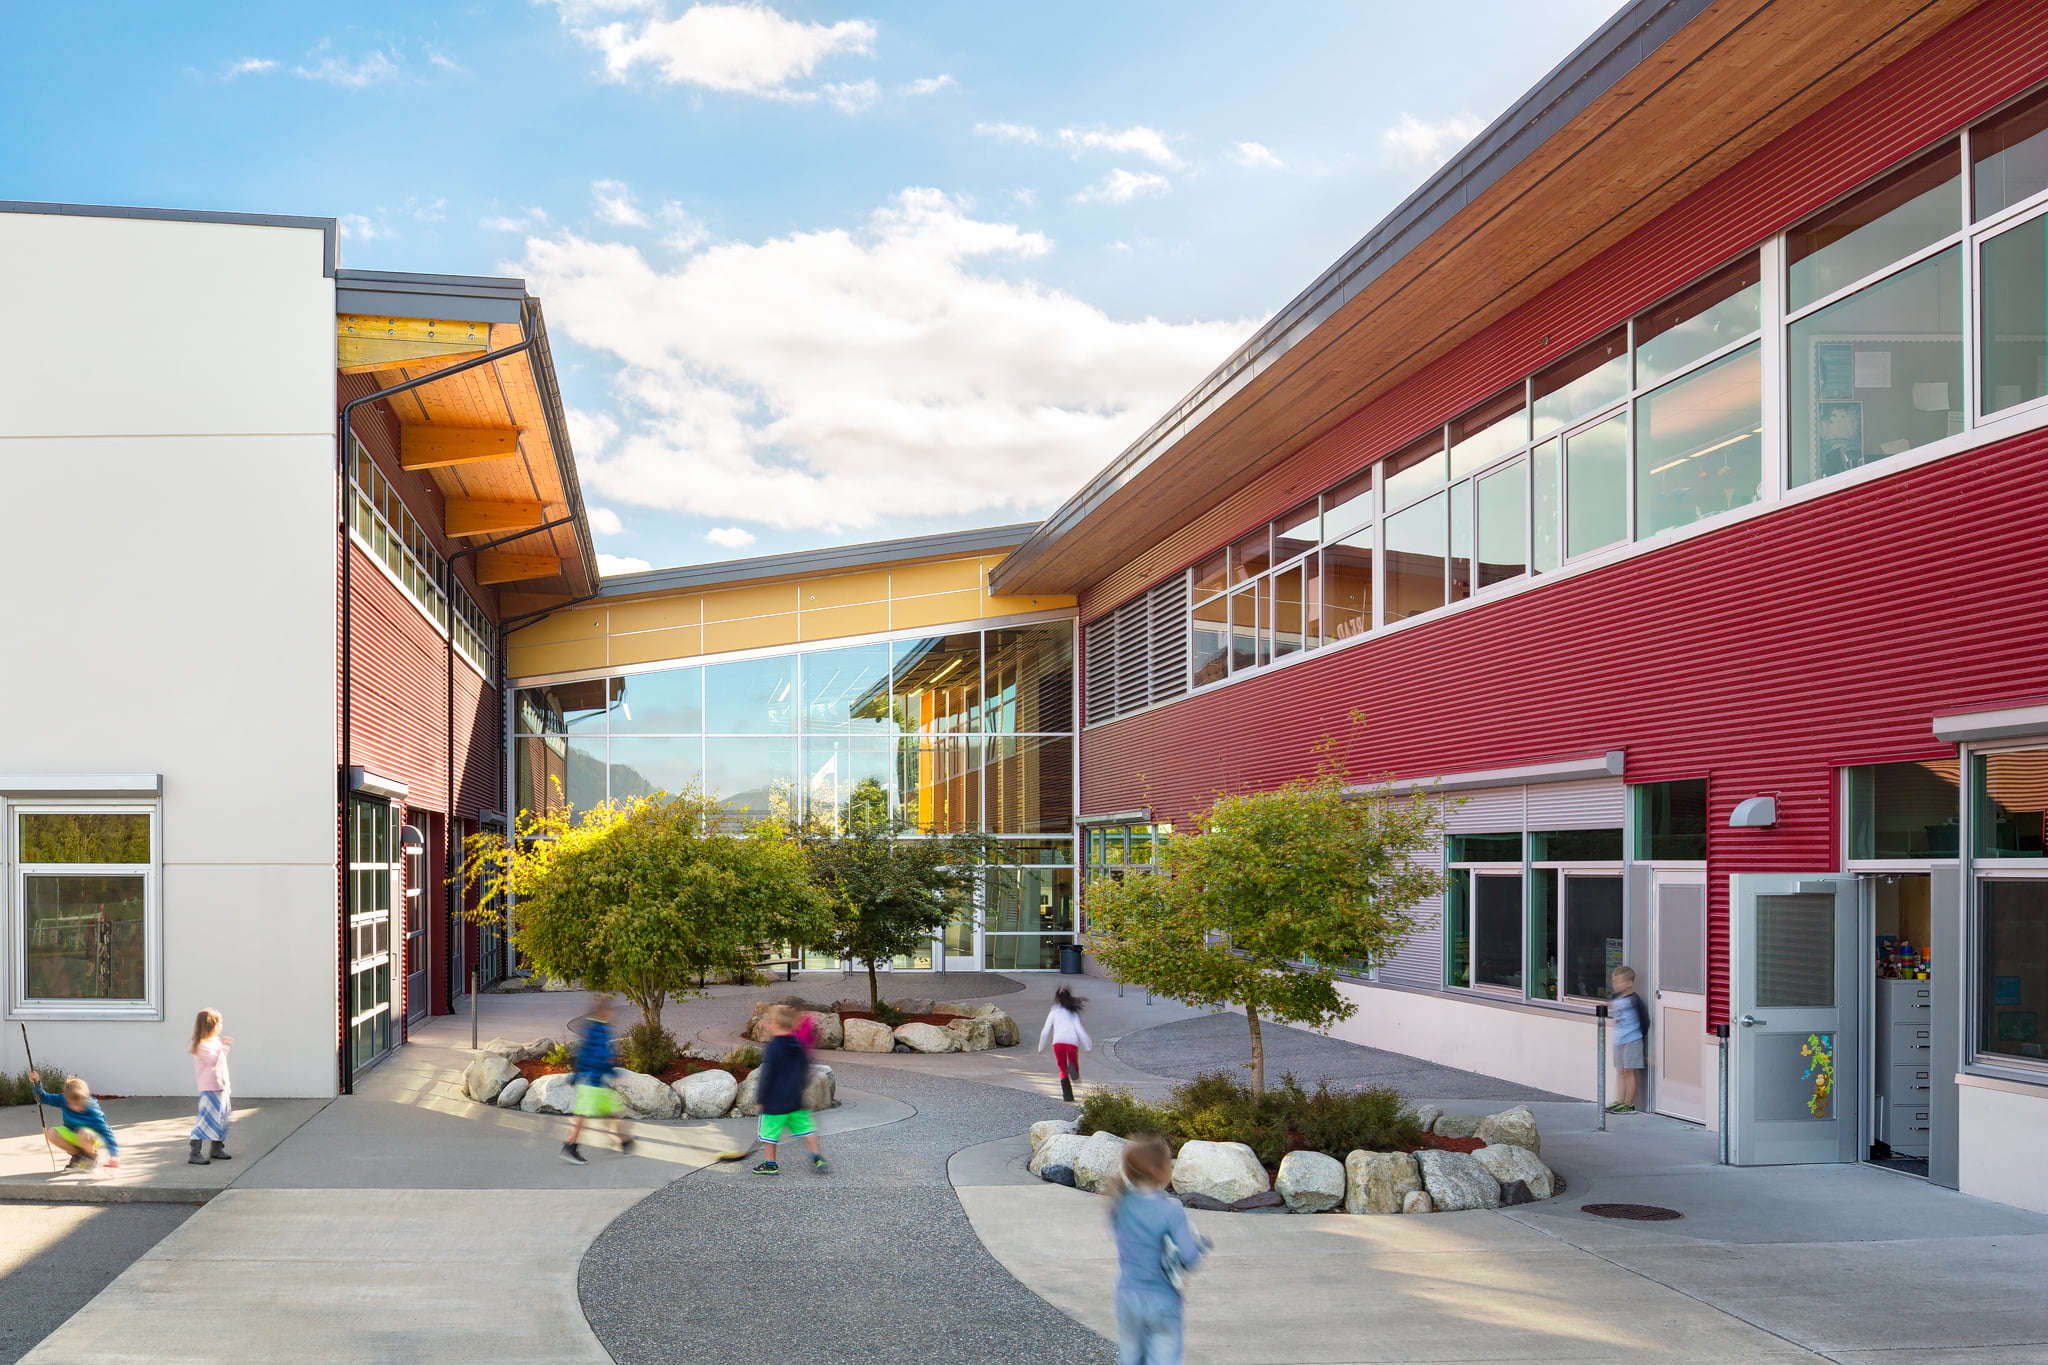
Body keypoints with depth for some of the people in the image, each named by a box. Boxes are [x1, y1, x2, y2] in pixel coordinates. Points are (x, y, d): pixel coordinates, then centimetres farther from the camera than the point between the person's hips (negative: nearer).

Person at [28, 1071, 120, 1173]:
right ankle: (78, 1154, 0)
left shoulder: (93, 1111, -28)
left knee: (83, 1134, -40)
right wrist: (37, 1083, -18)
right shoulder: (63, 1100, -15)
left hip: (92, 1138, -5)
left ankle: (92, 1156, -6)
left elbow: (105, 1131, -30)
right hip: (72, 1136, 5)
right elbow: (44, 1098, 0)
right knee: (51, 1133, -22)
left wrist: (114, 1154, -39)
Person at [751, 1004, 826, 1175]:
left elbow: (766, 1076, -16)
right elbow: (806, 1069, 16)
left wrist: (760, 1099, -8)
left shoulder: (772, 1048, -17)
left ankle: (770, 1164, 13)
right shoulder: (799, 1045, 4)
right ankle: (817, 1157, 8)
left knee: (769, 1131, 6)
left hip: (775, 1101, -7)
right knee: (804, 1127, 14)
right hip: (796, 1100, 7)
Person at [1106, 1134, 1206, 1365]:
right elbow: (1190, 1257, -22)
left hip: (1127, 1296, 5)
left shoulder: (1120, 1204, -6)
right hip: (1163, 1301, -5)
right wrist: (1199, 1245, 1)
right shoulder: (1170, 1210, -22)